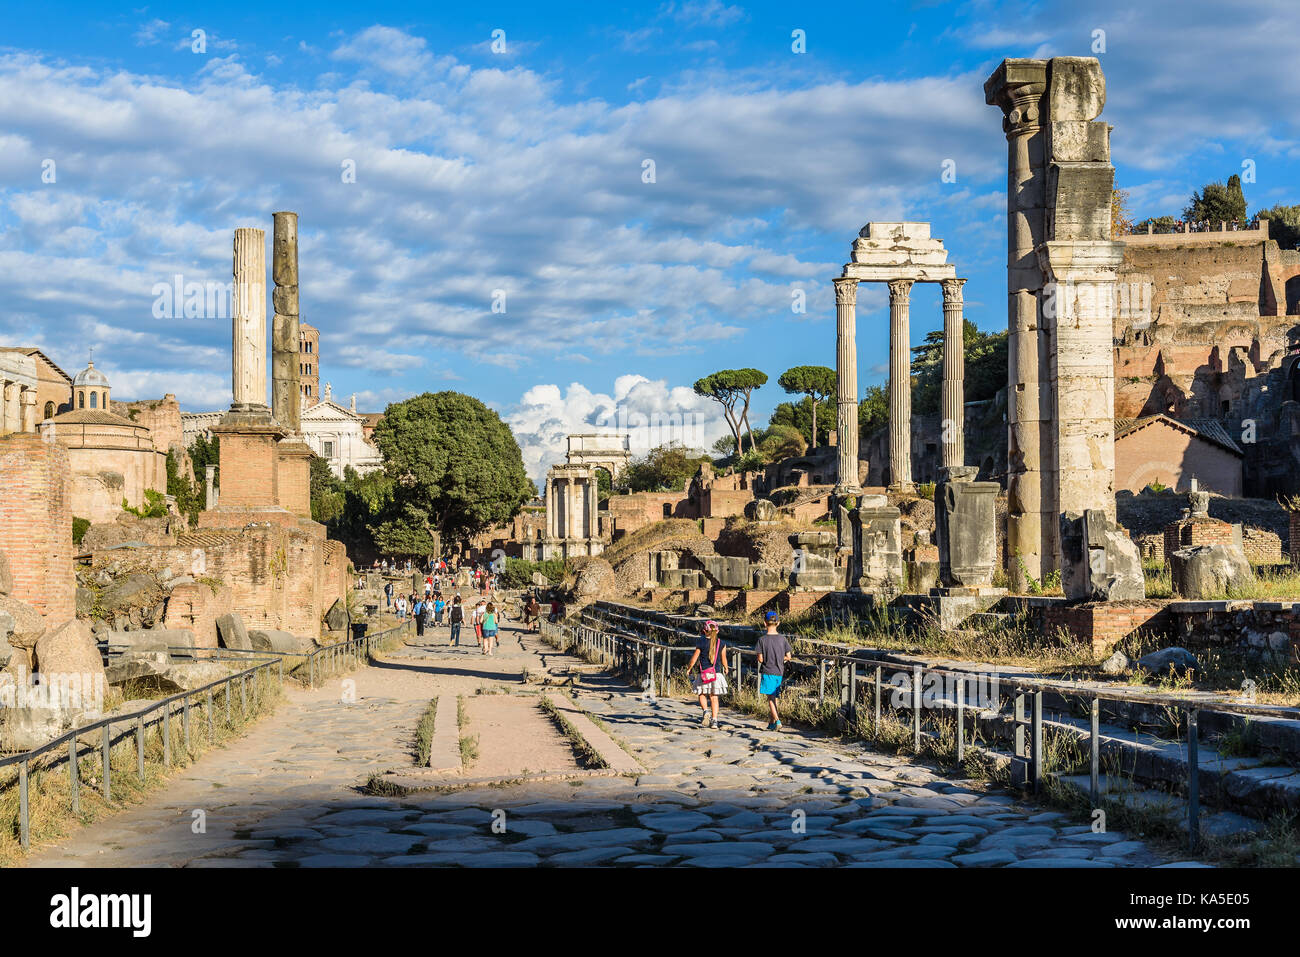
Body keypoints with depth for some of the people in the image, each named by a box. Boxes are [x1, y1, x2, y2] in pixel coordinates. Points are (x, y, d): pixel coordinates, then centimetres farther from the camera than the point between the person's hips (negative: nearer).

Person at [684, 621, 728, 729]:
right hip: (717, 673, 2)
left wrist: (688, 668, 14)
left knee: (702, 694, 14)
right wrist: (726, 668, 27)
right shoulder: (722, 643, 1)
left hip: (704, 673, -2)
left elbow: (694, 658, -1)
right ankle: (714, 720, 1)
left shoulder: (701, 642, -5)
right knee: (714, 697, 7)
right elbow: (723, 659, 8)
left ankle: (706, 710, -13)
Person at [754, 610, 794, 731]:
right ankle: (772, 722, 23)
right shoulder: (783, 639, -1)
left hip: (768, 672, -3)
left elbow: (760, 659, -10)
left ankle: (777, 721, -16)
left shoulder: (762, 640, -9)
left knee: (770, 698, -1)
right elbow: (788, 657, 0)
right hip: (780, 672, 4)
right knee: (774, 698, 16)